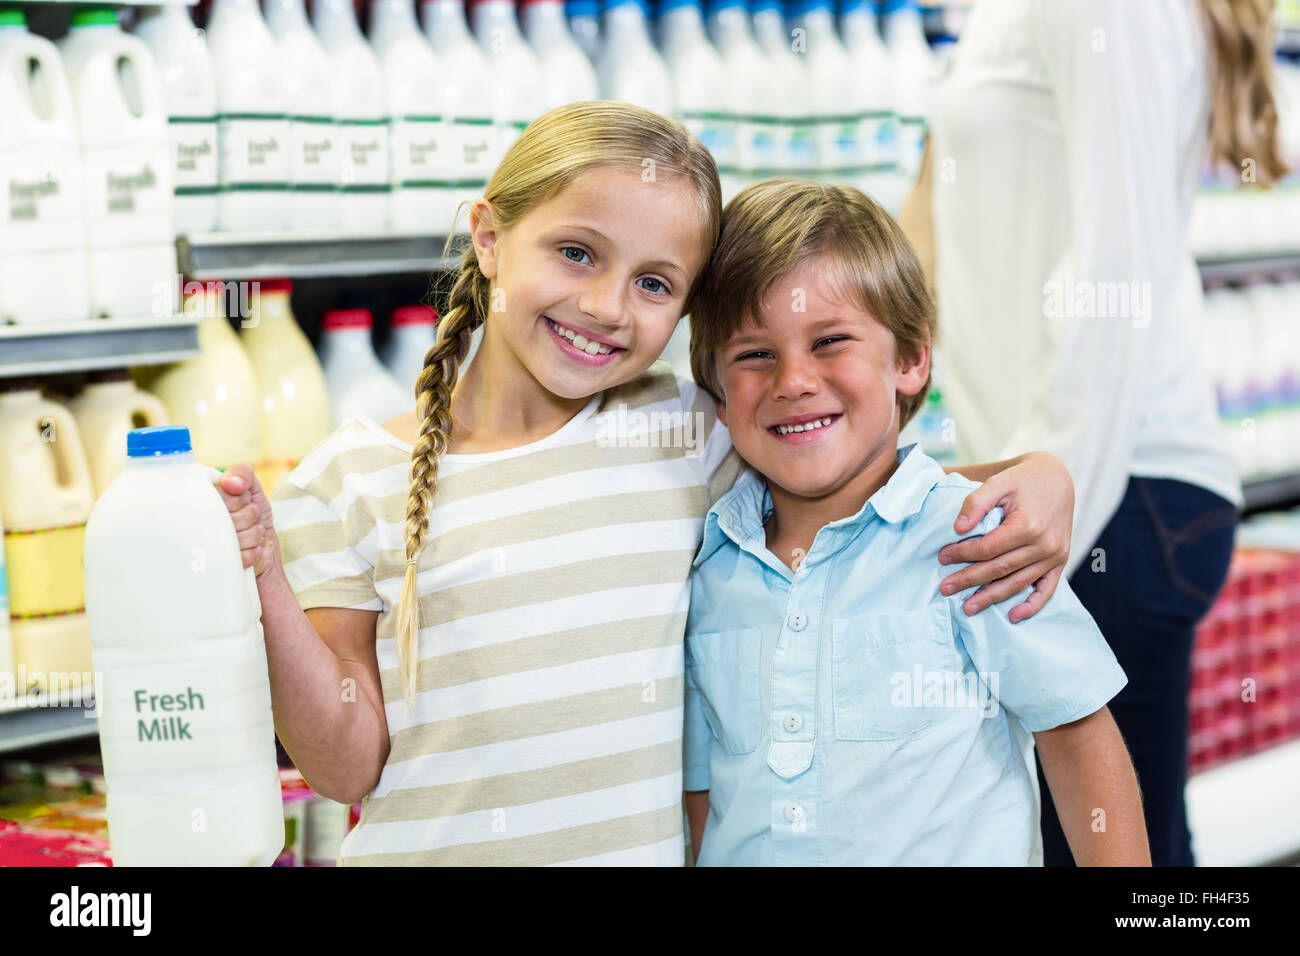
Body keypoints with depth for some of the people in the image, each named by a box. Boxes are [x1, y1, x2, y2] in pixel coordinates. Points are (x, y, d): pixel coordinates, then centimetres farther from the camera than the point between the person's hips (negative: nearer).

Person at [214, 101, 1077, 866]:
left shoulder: (682, 436, 0)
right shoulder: (350, 481, -5)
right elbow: (351, 765, -5)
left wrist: (1035, 473, -6)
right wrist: (266, 590, -19)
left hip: (644, 847, 2)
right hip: (426, 850, -1)